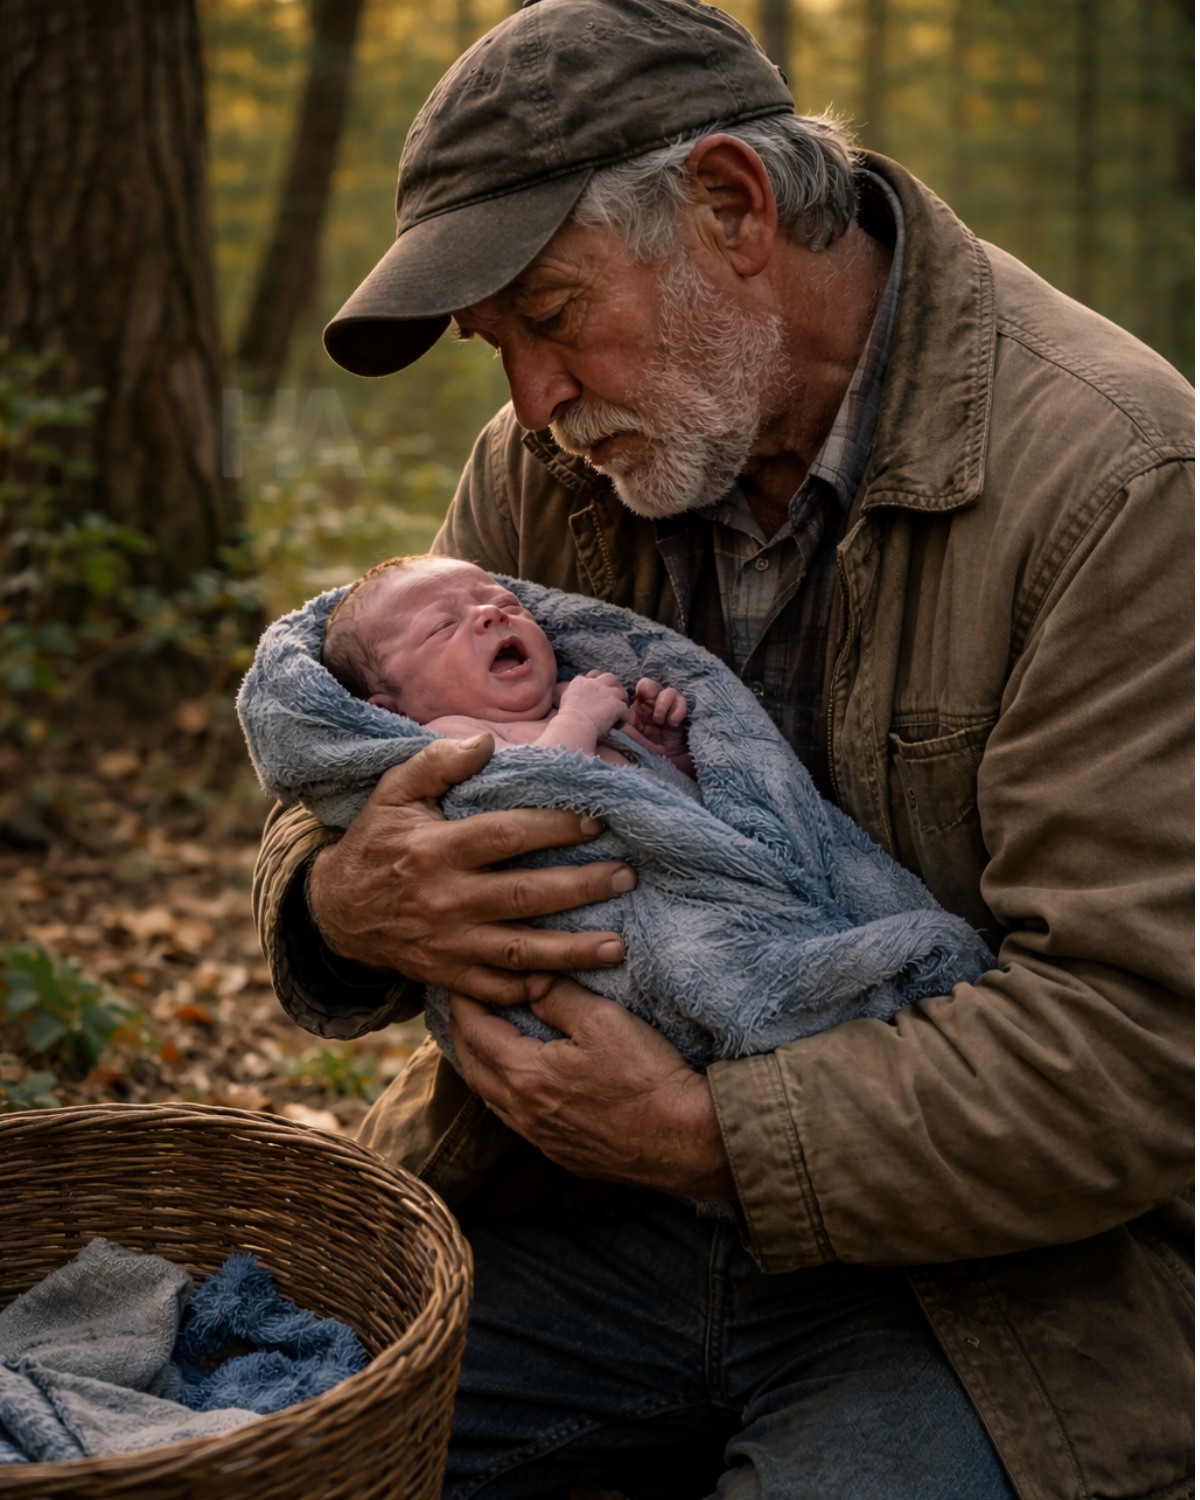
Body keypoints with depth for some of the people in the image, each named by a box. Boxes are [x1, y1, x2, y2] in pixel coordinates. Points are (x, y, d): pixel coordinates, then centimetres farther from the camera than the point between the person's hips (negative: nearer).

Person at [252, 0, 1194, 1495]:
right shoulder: (541, 468, 2)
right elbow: (345, 785, 7)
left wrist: (708, 1136, -24)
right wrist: (343, 904, -18)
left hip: (969, 1276, -4)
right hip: (586, 1199, 5)